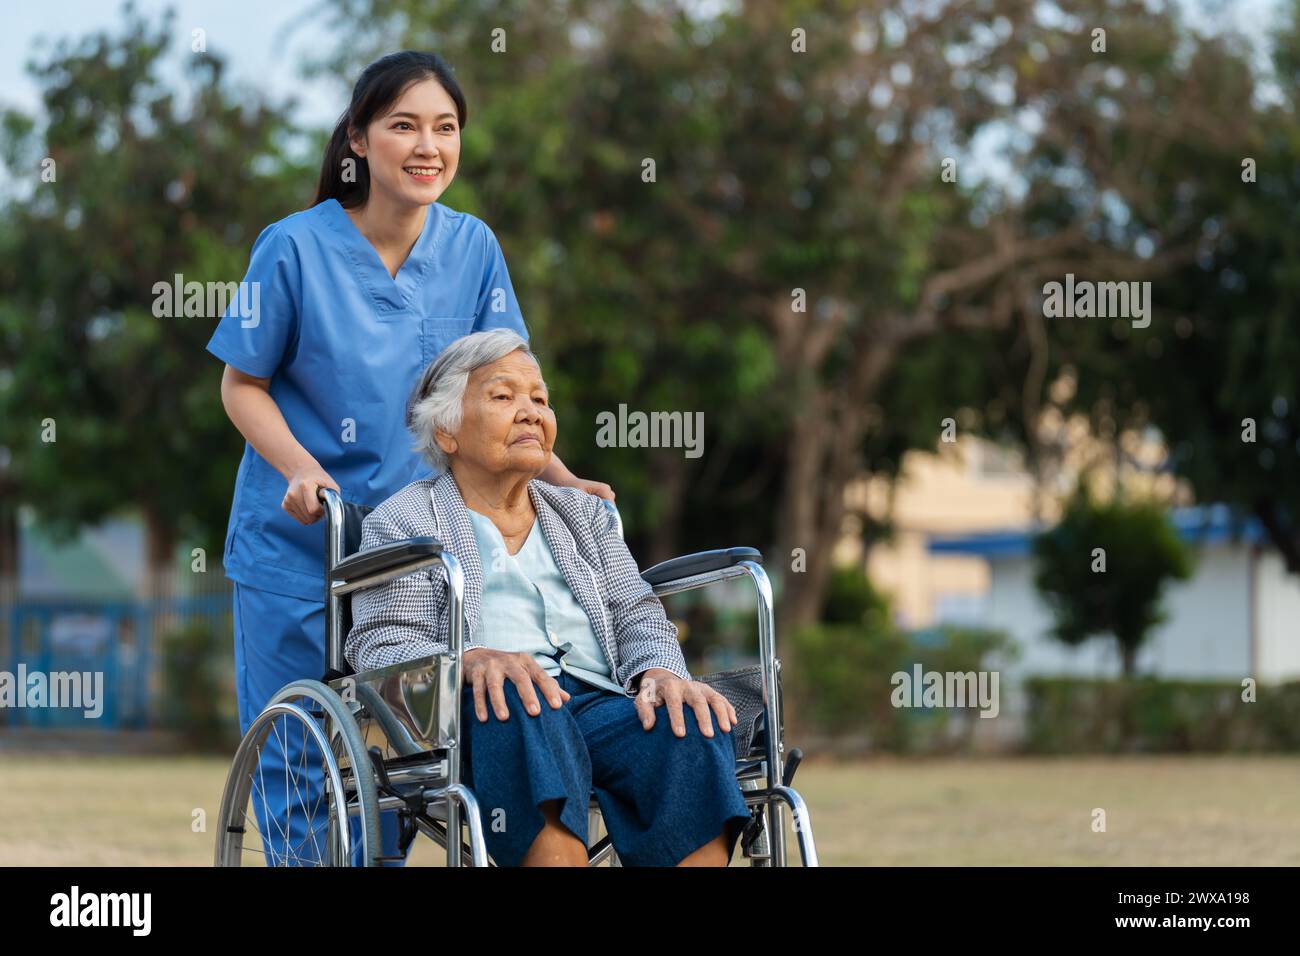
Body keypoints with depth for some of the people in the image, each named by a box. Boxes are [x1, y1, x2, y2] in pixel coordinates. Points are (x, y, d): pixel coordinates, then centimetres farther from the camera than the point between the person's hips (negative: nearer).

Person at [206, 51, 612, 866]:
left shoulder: (472, 248, -2)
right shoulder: (297, 248, -12)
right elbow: (244, 383, -5)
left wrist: (560, 480, -12)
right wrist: (302, 470, -21)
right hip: (297, 551, -3)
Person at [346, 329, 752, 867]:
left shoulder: (581, 514, 31)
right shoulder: (401, 520, 16)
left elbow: (636, 615, 19)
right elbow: (377, 646, 2)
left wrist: (661, 673, -7)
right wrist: (472, 661, -21)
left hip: (600, 703, 4)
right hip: (479, 716, -4)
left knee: (693, 729, -30)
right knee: (522, 703, -40)